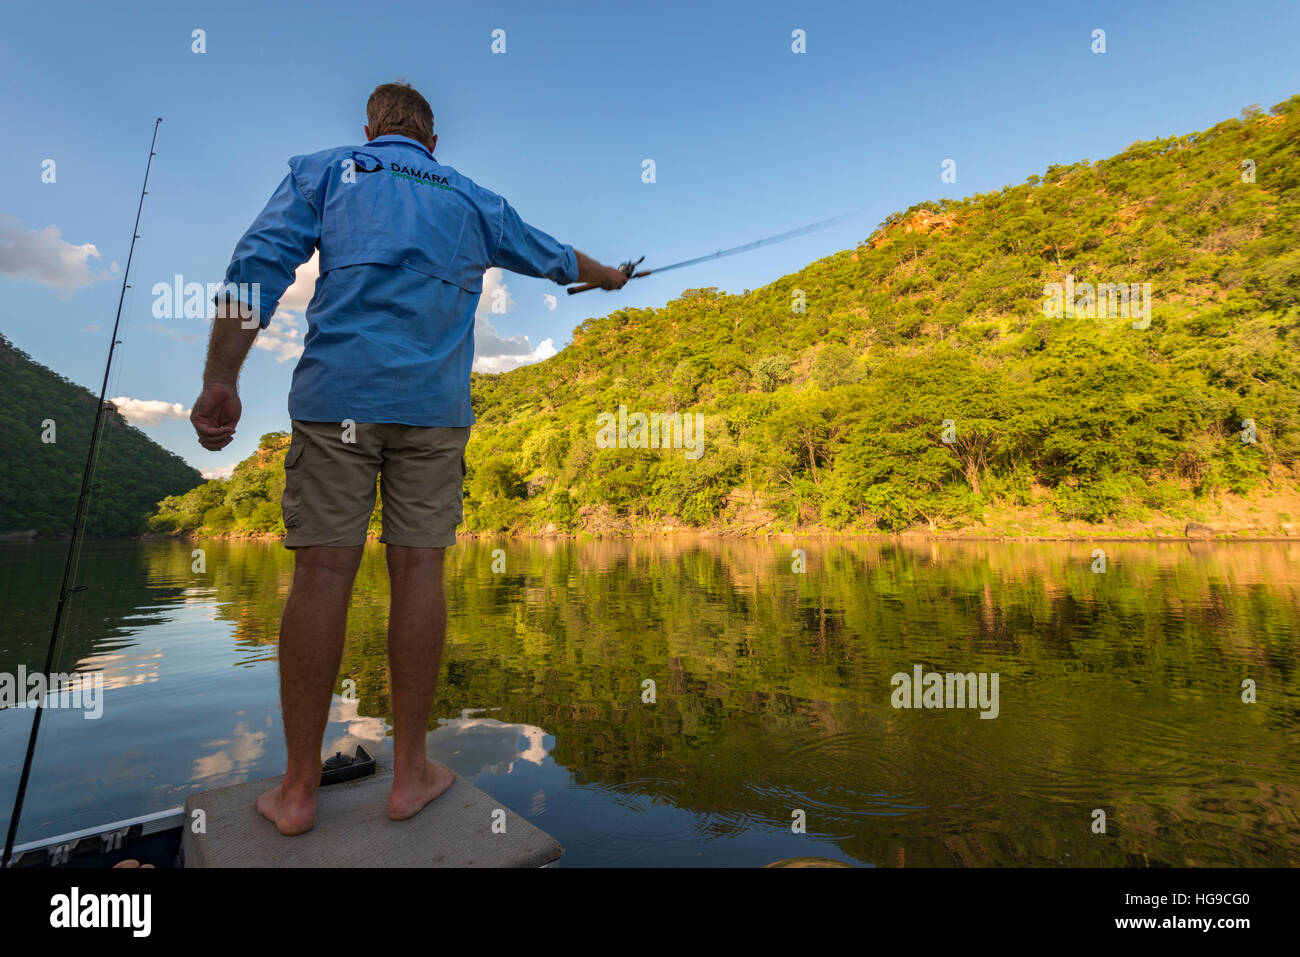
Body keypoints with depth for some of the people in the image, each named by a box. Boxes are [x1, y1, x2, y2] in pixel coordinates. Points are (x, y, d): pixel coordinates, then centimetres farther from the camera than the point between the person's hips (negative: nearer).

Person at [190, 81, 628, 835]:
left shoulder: (322, 170, 17)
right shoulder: (474, 201, 21)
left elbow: (259, 265, 1)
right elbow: (557, 257, 34)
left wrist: (221, 381, -2)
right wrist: (610, 276, 53)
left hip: (336, 392, 0)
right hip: (434, 403, 1)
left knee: (324, 569, -1)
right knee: (419, 568, 0)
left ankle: (299, 788, 8)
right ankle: (411, 772, 10)